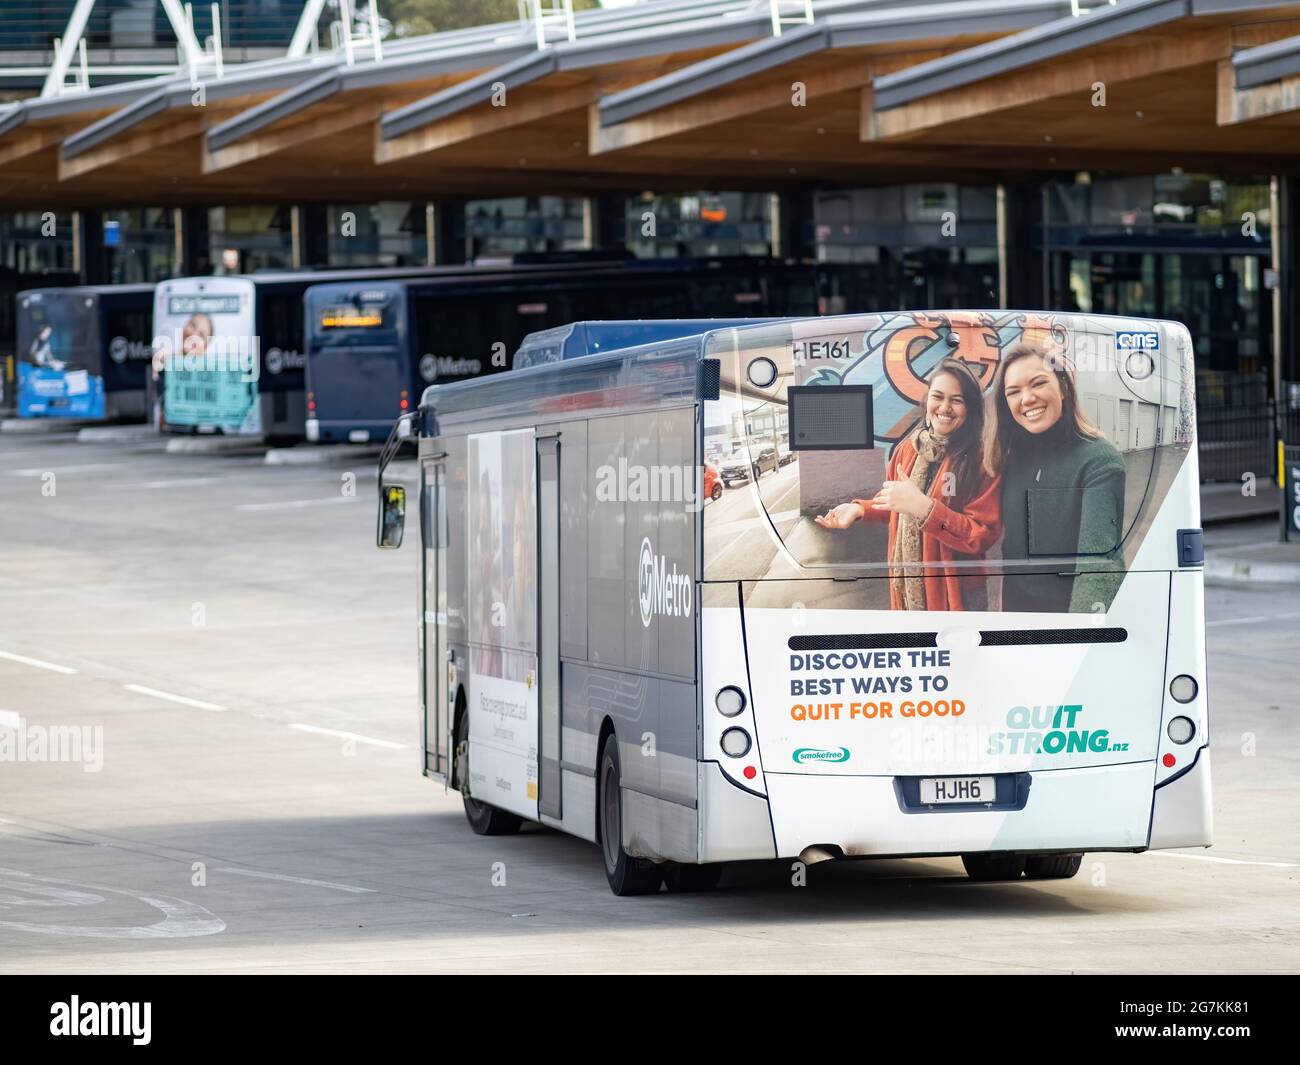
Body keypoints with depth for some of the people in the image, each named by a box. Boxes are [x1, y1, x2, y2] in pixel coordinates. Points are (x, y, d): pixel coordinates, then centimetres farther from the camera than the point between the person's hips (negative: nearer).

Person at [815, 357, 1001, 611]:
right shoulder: (907, 448, 1)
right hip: (906, 589, 5)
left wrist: (924, 507, -29)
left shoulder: (981, 459, -16)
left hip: (958, 595, -5)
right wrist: (860, 509, -2)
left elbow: (983, 535, -20)